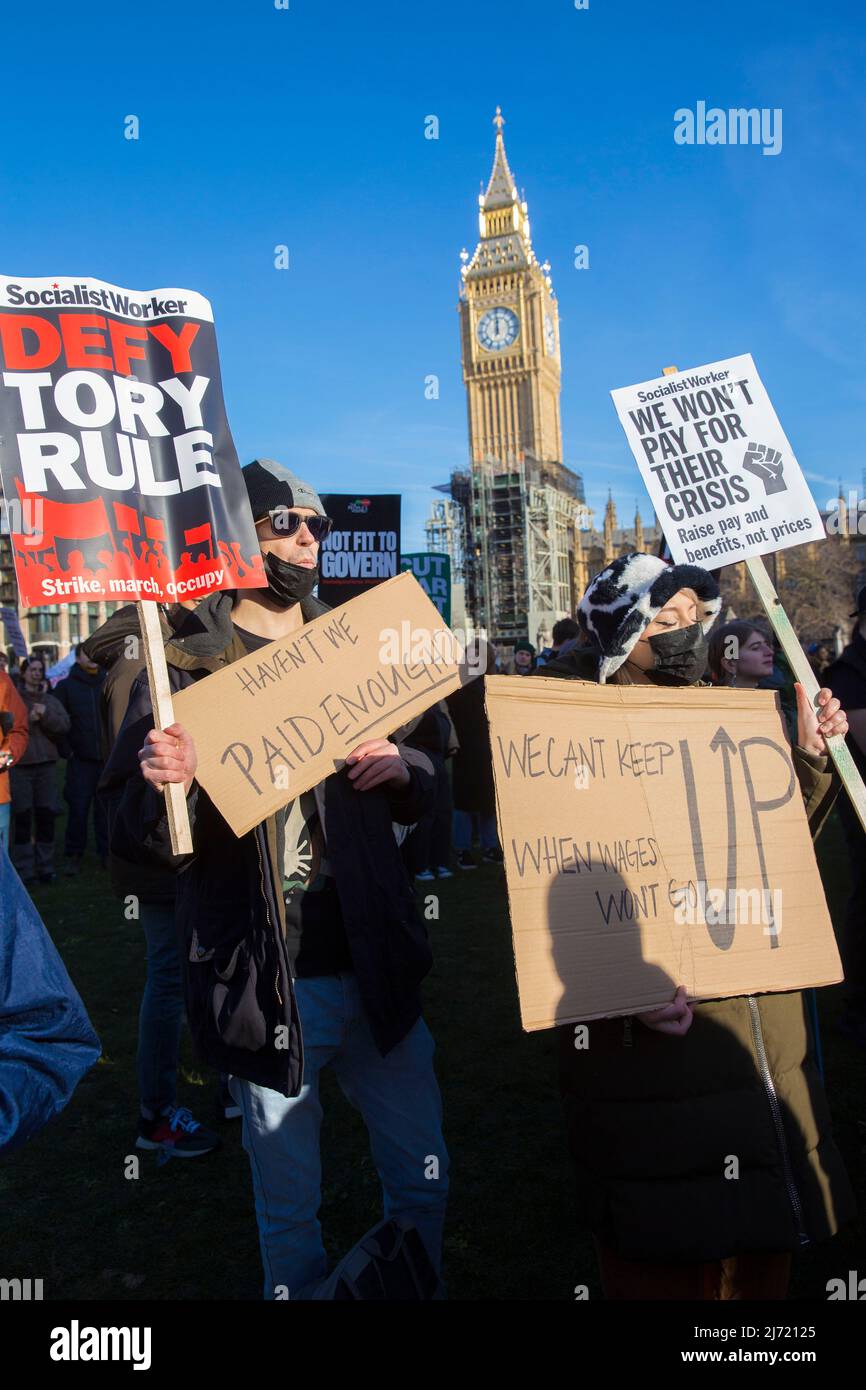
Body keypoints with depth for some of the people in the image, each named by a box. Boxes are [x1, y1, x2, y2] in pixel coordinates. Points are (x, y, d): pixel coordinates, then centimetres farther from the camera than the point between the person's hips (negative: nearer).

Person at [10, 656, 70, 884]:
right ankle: (24, 870, 2)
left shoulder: (50, 700, 15)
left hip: (47, 763, 3)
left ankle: (45, 867, 14)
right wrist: (27, 719, -16)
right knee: (23, 818, -5)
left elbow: (64, 725, 0)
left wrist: (45, 714, -13)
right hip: (20, 763, -3)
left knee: (46, 816, 5)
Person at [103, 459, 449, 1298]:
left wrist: (403, 770, -9)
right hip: (269, 988, -4)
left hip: (375, 969, 4)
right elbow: (134, 842, -6)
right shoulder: (185, 670, -4)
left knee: (423, 1178, 16)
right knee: (289, 1206, 13)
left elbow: (421, 798, 16)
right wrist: (163, 787, -29)